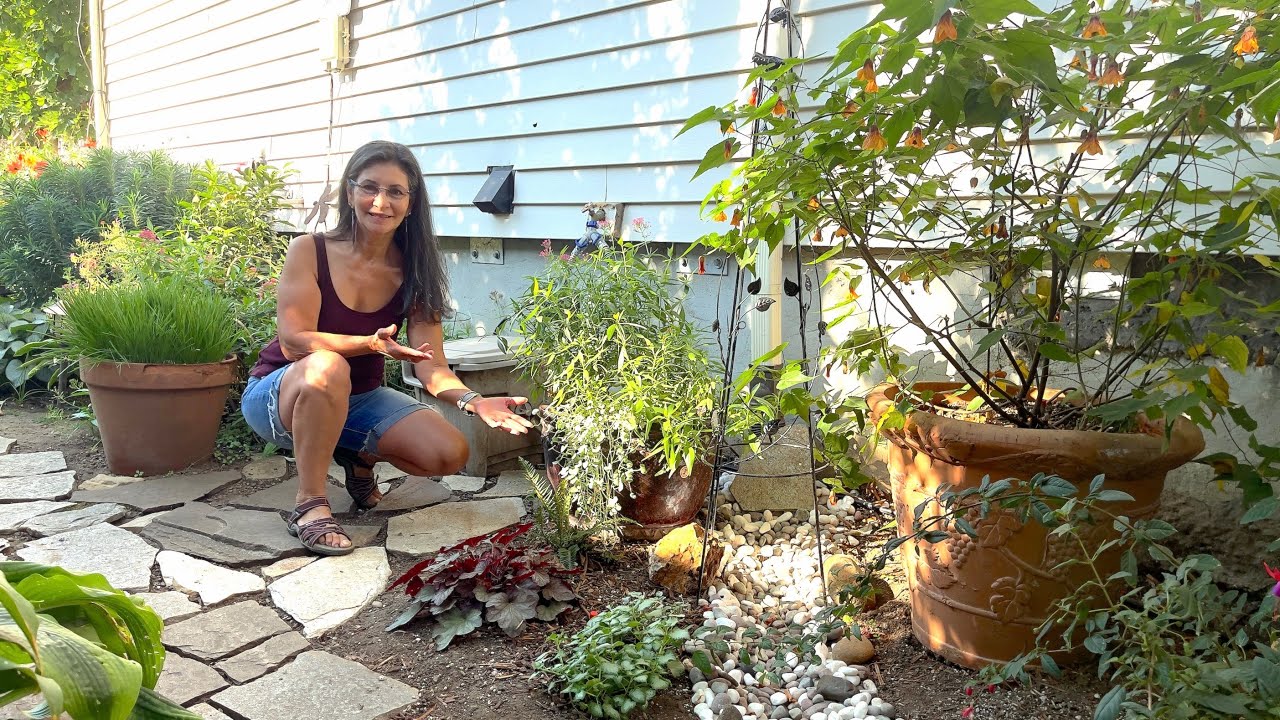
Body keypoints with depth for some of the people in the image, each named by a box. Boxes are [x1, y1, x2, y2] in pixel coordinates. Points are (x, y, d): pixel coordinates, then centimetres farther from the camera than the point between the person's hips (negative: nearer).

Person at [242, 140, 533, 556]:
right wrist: (372, 344, -39)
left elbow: (431, 366, -15)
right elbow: (294, 342, -22)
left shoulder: (414, 273, -7)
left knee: (449, 453, -17)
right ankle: (310, 505, -23)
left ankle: (361, 458, 15)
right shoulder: (310, 251, -15)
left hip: (359, 399, 4)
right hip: (280, 394, -4)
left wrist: (473, 401, -36)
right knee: (327, 368, -40)